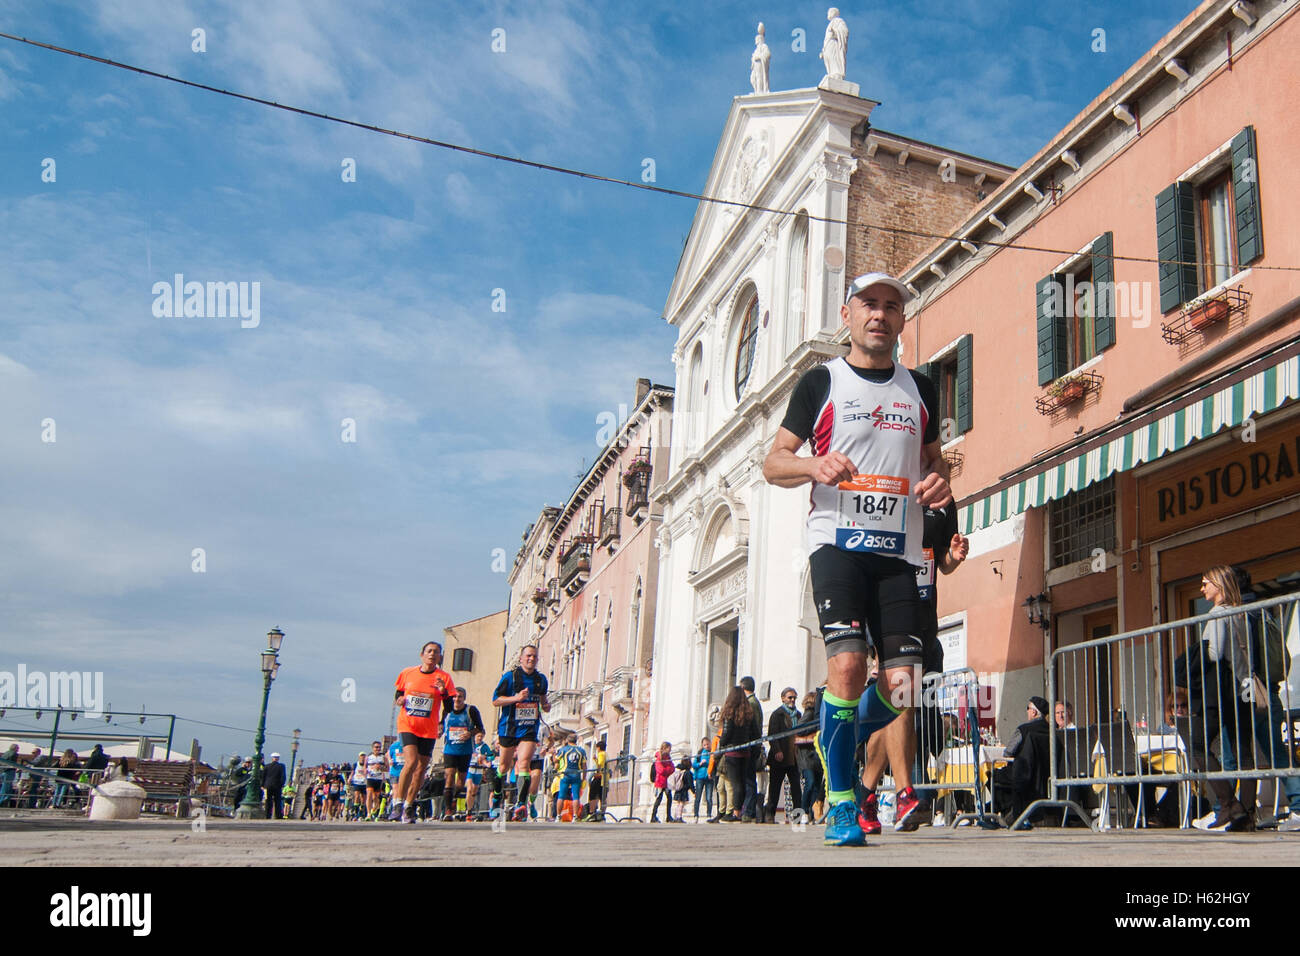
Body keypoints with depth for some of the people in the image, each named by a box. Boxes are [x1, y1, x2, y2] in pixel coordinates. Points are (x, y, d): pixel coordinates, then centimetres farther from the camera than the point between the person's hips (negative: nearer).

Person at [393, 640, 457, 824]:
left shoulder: (444, 678, 0)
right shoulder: (407, 673, 4)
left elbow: (449, 708, -2)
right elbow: (398, 694, 20)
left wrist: (444, 692, -20)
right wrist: (399, 700, -3)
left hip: (428, 730, 1)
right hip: (407, 725, -1)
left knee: (421, 768, 4)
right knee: (411, 762, -20)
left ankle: (409, 806, 21)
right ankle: (398, 801, -7)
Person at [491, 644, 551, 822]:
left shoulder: (541, 679, 8)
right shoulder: (509, 676, -4)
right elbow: (495, 700, -6)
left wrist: (545, 705, 4)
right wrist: (516, 698, -20)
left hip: (530, 729, 1)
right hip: (509, 727, -1)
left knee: (524, 763, -18)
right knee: (505, 766, 11)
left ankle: (521, 804, -24)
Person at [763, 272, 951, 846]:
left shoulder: (920, 389, 17)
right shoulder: (821, 382, 6)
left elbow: (933, 457, 28)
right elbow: (773, 463, 5)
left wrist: (939, 480, 3)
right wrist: (814, 466, -17)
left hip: (899, 551, 4)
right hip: (838, 542, -3)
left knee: (901, 687, -4)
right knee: (847, 663, -18)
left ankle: (837, 742, 28)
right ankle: (841, 803, -1)